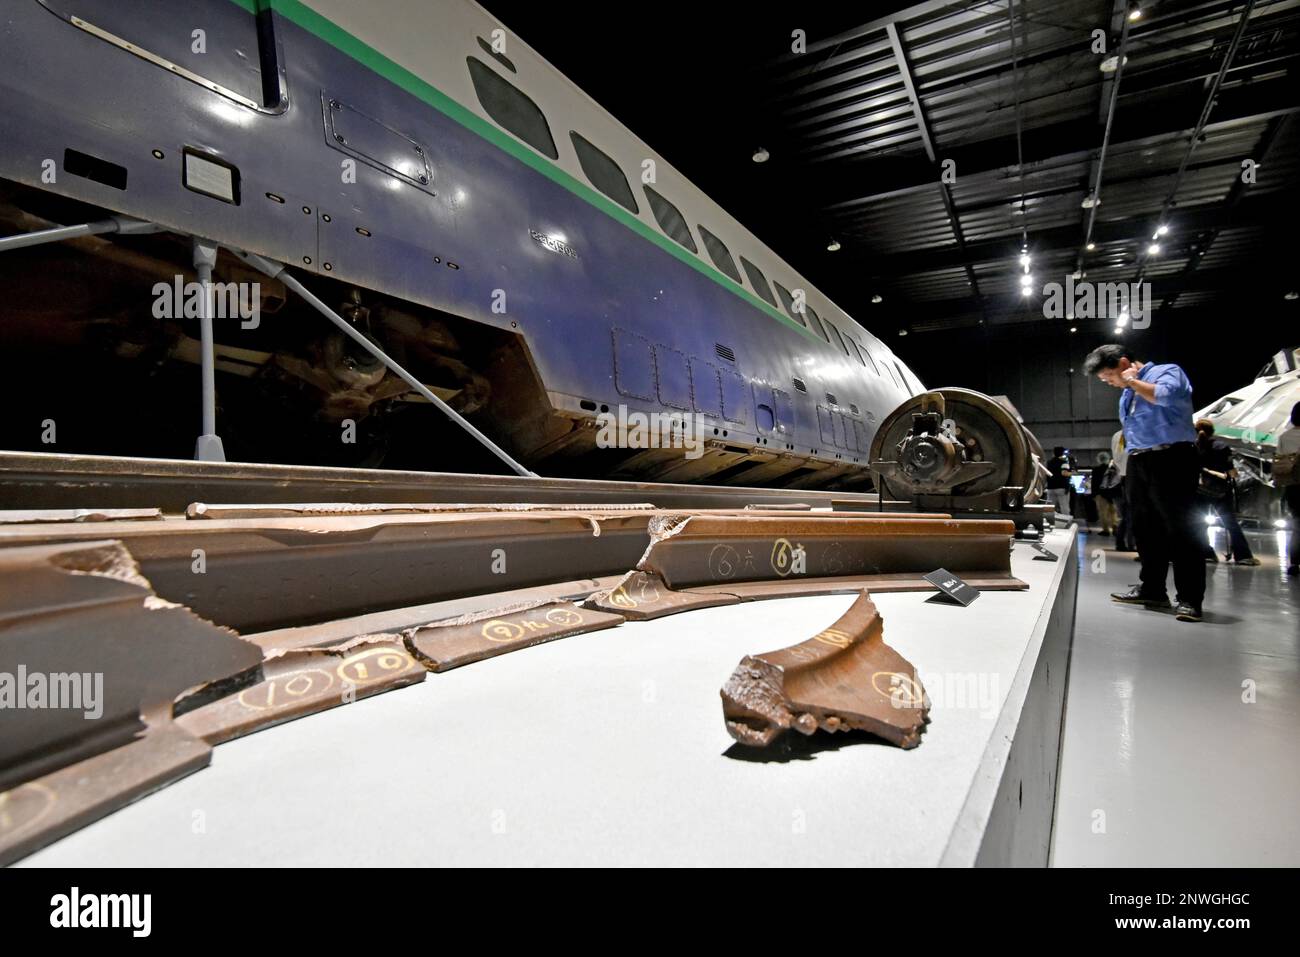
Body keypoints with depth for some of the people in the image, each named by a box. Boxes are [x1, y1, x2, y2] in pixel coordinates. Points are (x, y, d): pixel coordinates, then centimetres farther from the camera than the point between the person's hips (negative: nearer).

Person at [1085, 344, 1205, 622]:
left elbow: (1165, 395, -21)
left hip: (1171, 459, -8)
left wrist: (1132, 381, -6)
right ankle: (1152, 589, 18)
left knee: (1181, 529, -7)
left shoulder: (1167, 371, 1)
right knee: (1146, 530, 9)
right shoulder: (1126, 393, 22)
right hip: (1138, 463, 8)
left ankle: (1190, 599, -3)